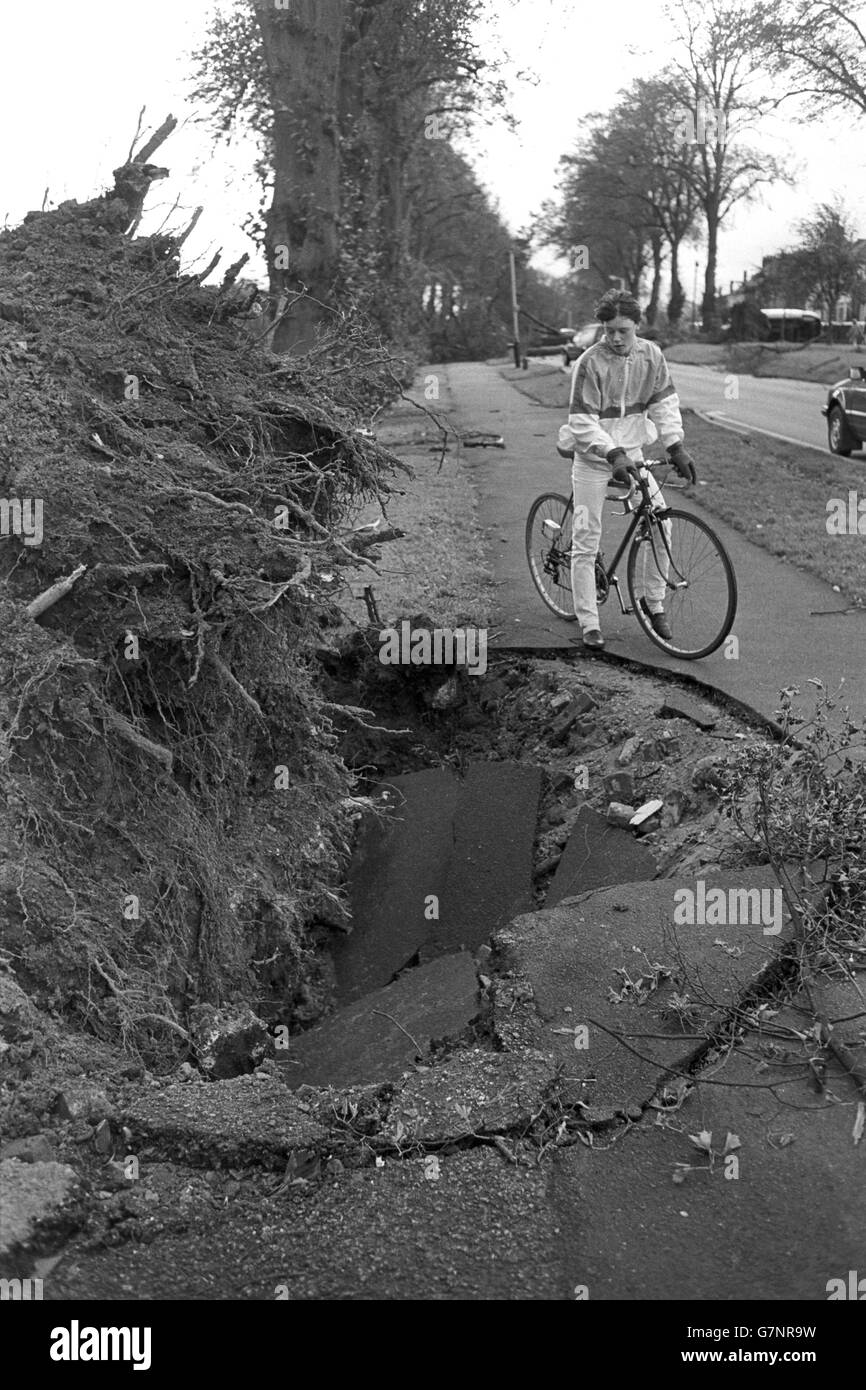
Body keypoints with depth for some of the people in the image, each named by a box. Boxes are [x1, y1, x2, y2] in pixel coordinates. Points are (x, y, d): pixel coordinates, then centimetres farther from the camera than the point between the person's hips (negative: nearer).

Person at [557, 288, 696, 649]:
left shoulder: (651, 355, -4)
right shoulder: (590, 362, -18)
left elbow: (665, 403, -2)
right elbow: (582, 421, -21)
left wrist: (676, 447, -14)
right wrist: (613, 453, -33)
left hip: (631, 452, 4)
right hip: (593, 457, -4)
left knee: (659, 519, -9)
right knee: (586, 541, -4)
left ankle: (654, 602, 8)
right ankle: (589, 625, 5)